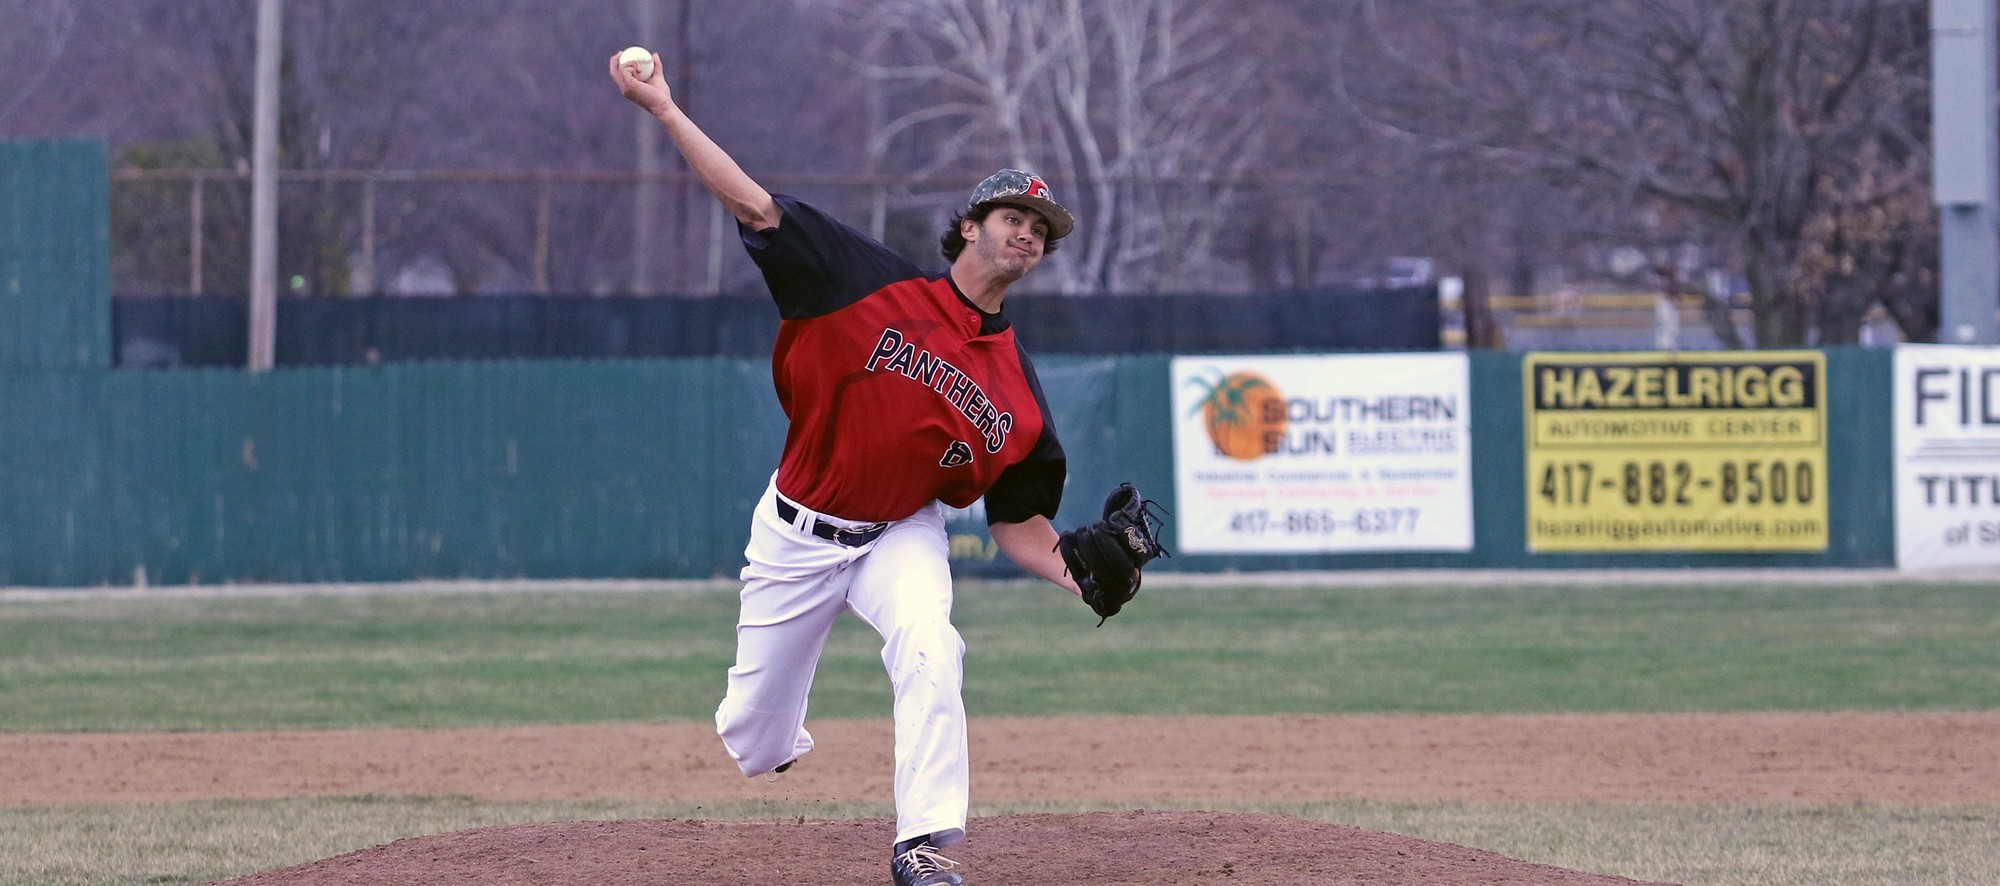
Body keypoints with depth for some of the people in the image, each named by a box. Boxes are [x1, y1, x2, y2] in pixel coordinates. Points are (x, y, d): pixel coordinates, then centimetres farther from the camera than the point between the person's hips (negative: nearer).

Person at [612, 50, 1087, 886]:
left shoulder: (1015, 386, -5)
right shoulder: (880, 284, -12)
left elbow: (1017, 521, 0)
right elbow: (755, 206, -14)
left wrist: (1076, 574, -20)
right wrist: (663, 108, -20)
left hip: (903, 535, 1)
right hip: (797, 531, -1)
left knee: (928, 648, -32)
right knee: (754, 745, 9)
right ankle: (780, 735, 49)